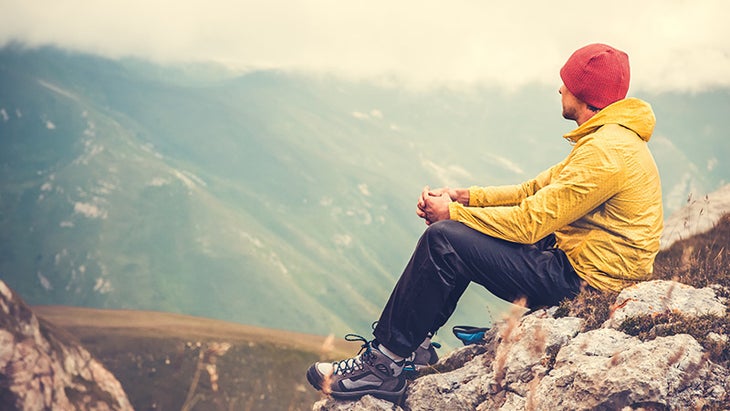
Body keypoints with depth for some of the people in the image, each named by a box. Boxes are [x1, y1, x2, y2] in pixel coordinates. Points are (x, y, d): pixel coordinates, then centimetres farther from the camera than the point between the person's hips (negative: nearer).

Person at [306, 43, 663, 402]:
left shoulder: (605, 151, -21)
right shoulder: (608, 137, 13)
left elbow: (529, 222, -23)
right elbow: (534, 190, 14)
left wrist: (452, 212, -11)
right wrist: (463, 197, 4)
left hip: (582, 279, -11)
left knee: (442, 240, -15)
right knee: (460, 232, 13)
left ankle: (386, 364, -6)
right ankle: (413, 341, 14)